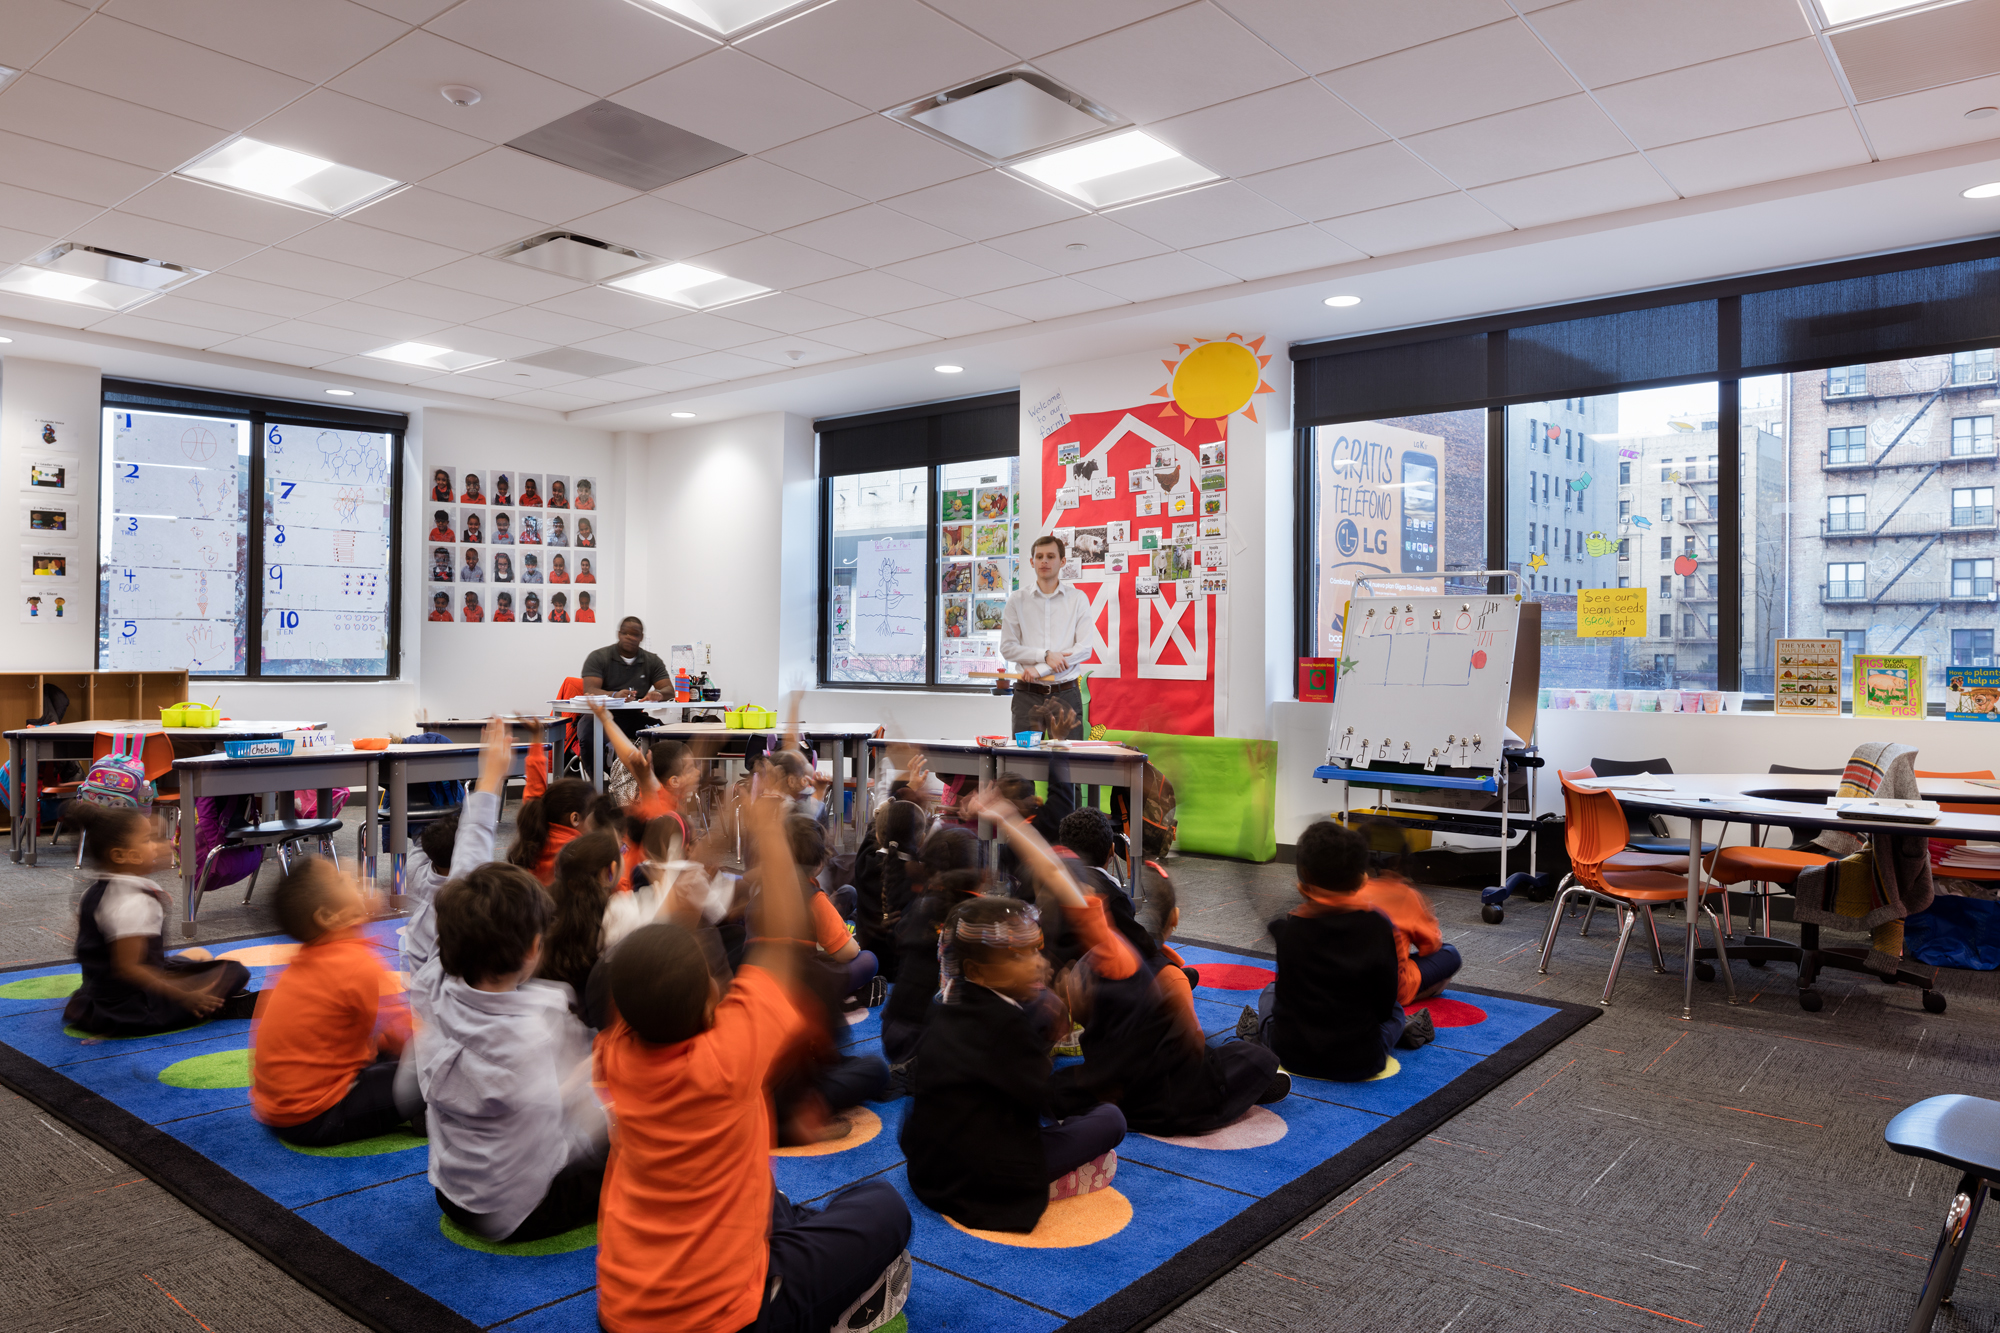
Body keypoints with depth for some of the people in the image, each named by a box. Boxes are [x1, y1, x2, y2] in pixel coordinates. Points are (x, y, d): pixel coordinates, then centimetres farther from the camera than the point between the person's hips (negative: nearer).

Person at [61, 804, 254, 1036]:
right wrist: (183, 998, -28)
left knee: (198, 955, 27)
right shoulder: (134, 903, -26)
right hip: (138, 1012, -11)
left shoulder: (93, 892, 7)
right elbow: (127, 968, -30)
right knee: (235, 972, -13)